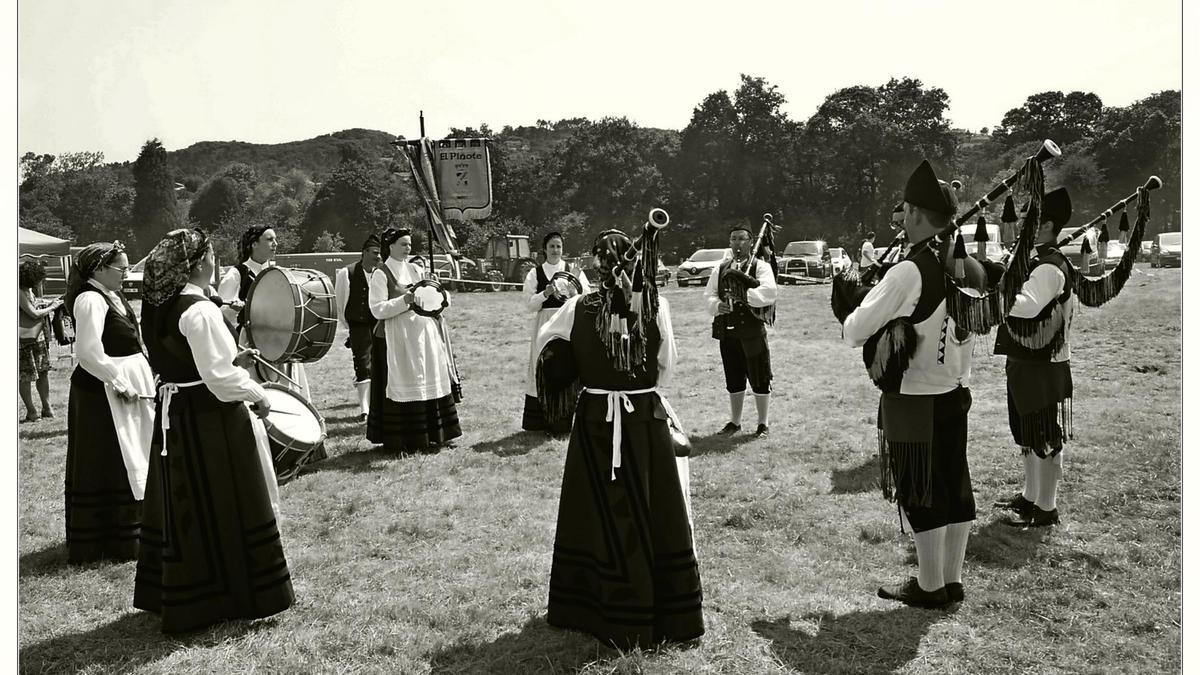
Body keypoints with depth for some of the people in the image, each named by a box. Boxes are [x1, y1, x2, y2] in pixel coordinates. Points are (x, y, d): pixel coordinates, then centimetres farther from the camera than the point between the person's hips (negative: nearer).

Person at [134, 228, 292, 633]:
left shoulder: (157, 306, 7)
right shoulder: (200, 310, -20)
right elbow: (221, 377, -22)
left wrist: (230, 356, 14)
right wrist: (258, 396, -8)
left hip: (173, 415, 9)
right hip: (208, 419, -9)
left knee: (183, 506, 17)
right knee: (222, 507, 4)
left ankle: (176, 596, 30)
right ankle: (237, 593, 17)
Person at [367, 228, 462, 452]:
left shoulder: (415, 270, 14)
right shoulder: (381, 274, -5)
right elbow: (377, 309, -12)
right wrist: (404, 301, -22)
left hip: (423, 334, 6)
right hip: (395, 339, -6)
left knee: (429, 382, 7)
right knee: (401, 387, -3)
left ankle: (431, 435, 17)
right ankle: (399, 441, 5)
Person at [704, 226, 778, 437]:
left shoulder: (761, 266, -1)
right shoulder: (720, 269, 14)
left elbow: (768, 292, -16)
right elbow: (709, 295, 10)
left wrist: (744, 296, -28)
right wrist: (718, 305, -11)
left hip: (753, 330, -4)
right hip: (727, 331, 4)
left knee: (760, 379, 1)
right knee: (733, 379, 13)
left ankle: (763, 423, 14)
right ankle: (735, 421, 26)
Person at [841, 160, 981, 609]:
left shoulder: (910, 271, -20)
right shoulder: (969, 268, 3)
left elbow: (855, 332, -16)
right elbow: (974, 327, 14)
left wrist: (851, 323, 5)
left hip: (913, 401, -7)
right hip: (956, 393, 7)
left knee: (920, 493, 5)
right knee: (955, 487, 14)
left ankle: (931, 587, 17)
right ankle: (952, 579, 26)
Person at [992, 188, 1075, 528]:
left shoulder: (1051, 268, -18)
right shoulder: (1035, 261, 13)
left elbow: (1029, 306, -35)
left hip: (1043, 368, -10)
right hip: (1027, 364, 10)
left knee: (1046, 439, 1)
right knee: (1029, 436, 18)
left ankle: (1046, 507, 10)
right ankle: (1030, 495, 30)